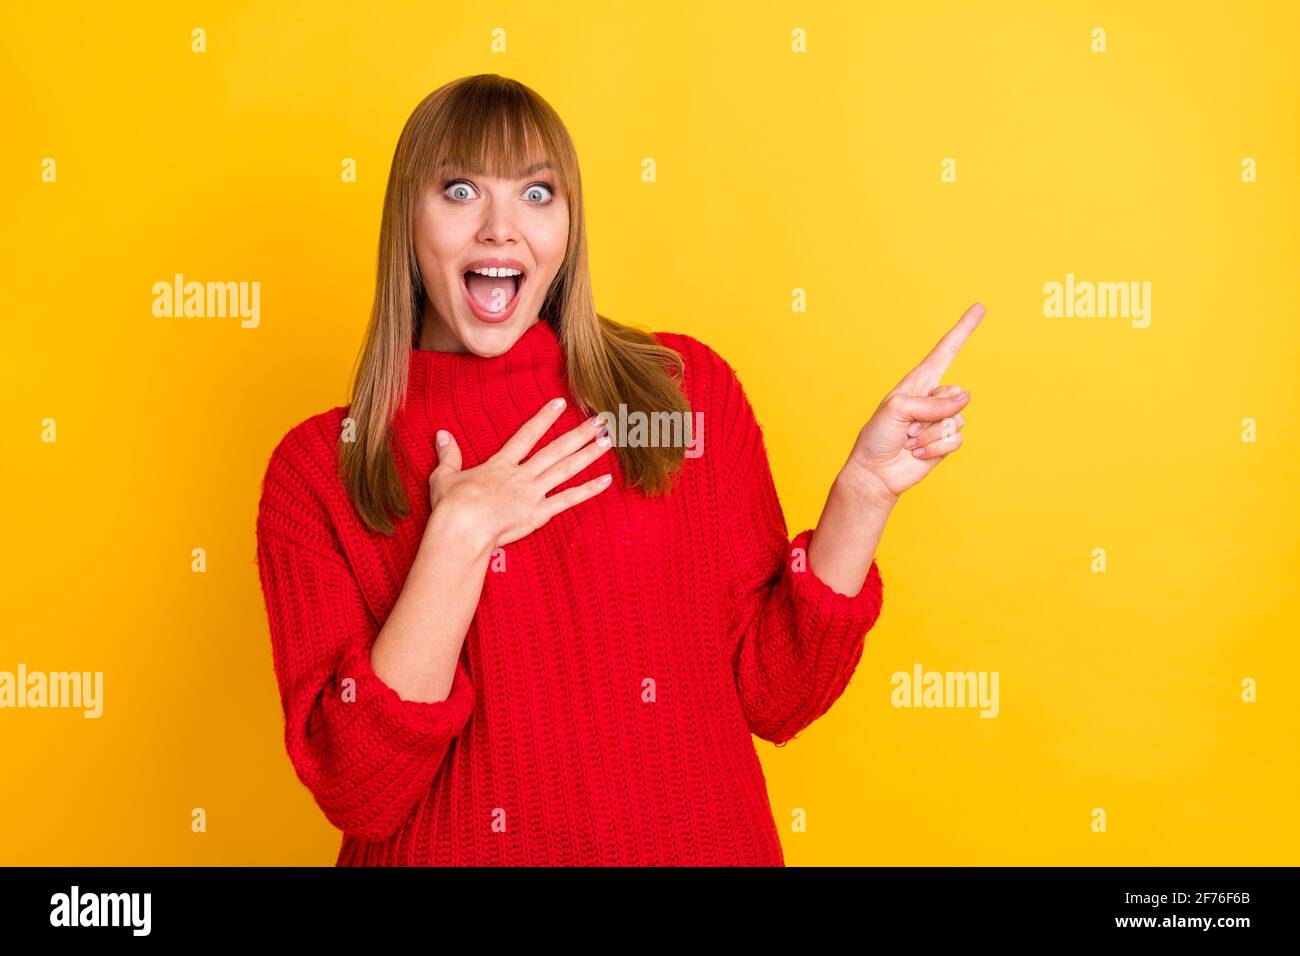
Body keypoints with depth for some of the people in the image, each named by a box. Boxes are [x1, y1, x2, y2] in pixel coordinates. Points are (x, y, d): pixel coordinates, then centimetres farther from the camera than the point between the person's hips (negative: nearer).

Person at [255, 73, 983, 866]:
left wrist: (866, 487, -15)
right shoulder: (319, 469, -7)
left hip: (699, 846, 1)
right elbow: (357, 792, -14)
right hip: (452, 849, 0)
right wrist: (458, 540, -21)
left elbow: (772, 696, -4)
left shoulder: (685, 387, -6)